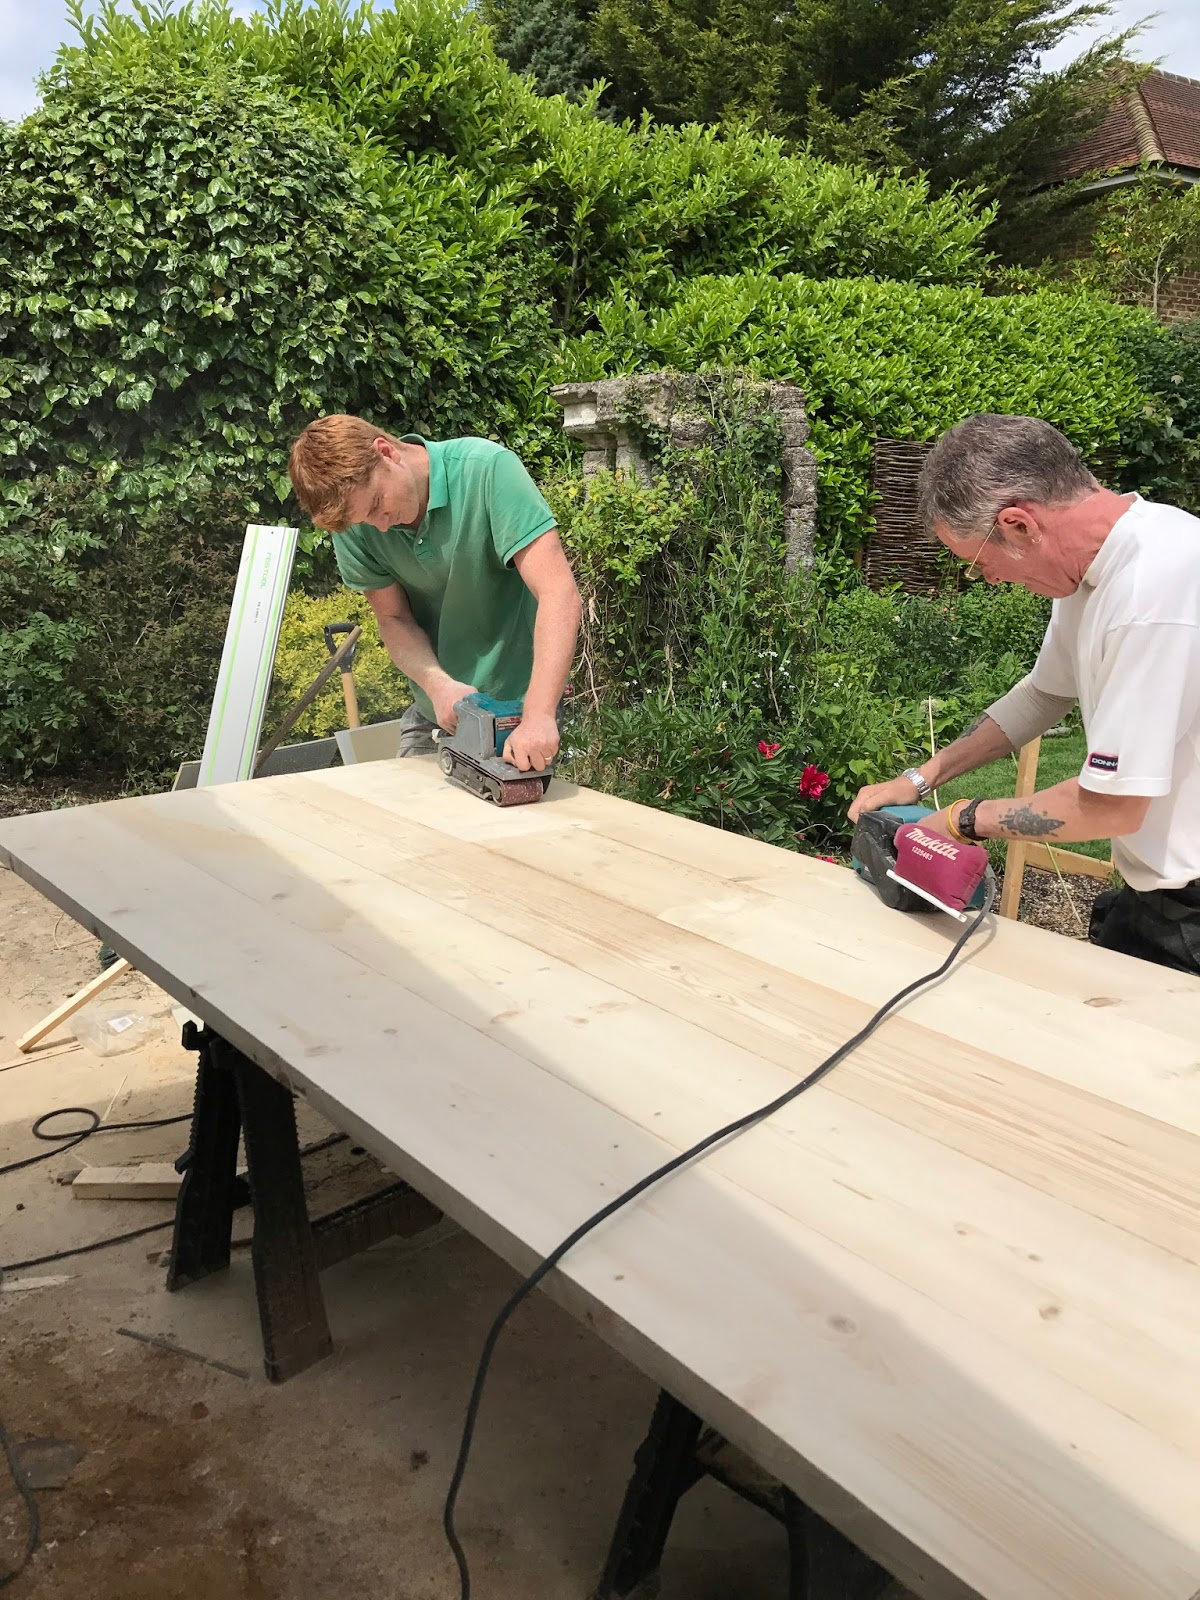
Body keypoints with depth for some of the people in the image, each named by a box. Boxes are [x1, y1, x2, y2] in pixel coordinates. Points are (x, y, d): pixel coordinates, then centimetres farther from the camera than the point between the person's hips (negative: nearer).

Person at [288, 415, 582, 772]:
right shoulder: (353, 519, -9)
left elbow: (559, 594, -30)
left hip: (513, 705, -4)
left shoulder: (488, 470, -24)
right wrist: (438, 684, -23)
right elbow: (394, 619, -2)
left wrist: (538, 717, -40)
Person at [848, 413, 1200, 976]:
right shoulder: (1094, 566, 1)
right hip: (1153, 890, 8)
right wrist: (919, 779, 9)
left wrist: (962, 819, -8)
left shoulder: (1152, 593, -28)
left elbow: (1110, 806, -23)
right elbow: (1047, 692, 16)